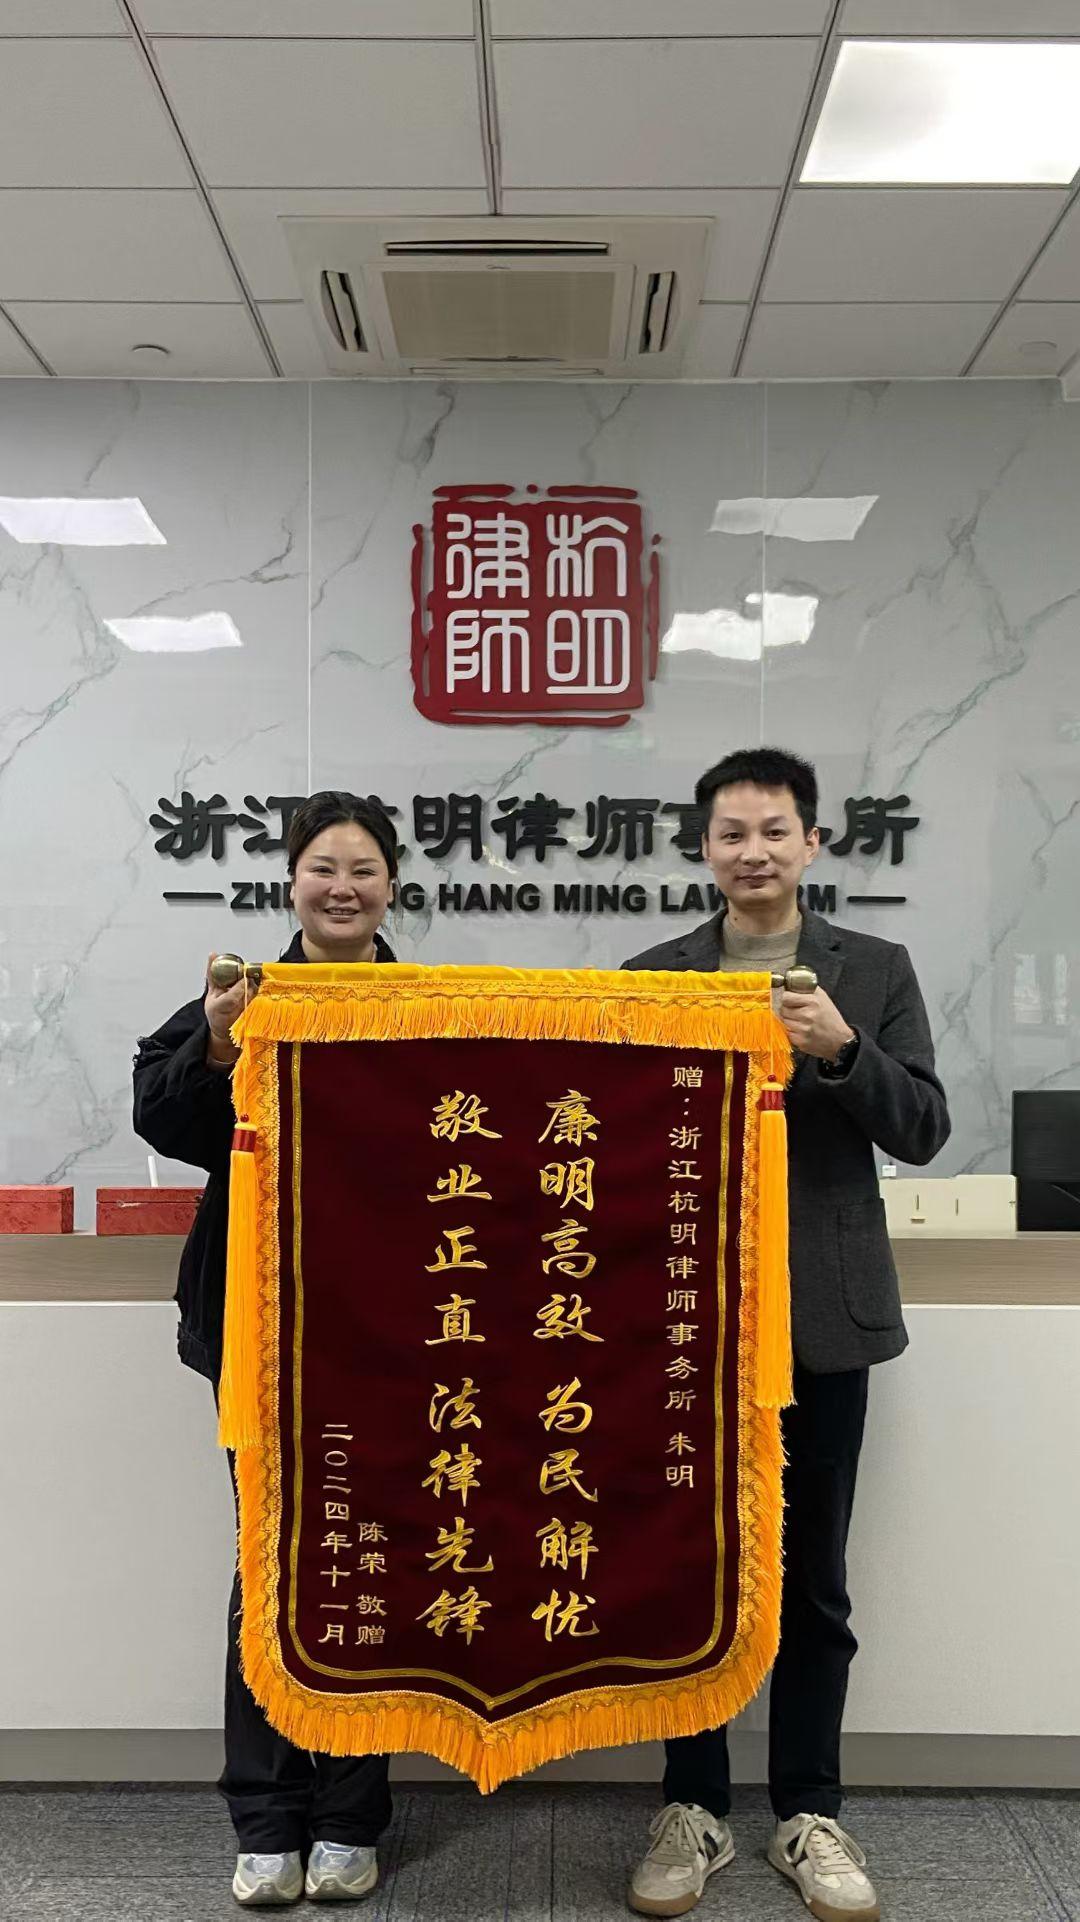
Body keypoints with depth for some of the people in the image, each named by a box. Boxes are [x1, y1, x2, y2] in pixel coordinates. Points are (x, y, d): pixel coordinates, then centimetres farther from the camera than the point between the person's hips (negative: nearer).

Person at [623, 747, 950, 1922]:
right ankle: (694, 1810, 24)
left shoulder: (874, 971, 4)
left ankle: (807, 1813, 26)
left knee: (813, 1582, 10)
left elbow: (924, 1131, -2)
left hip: (821, 1317, 0)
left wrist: (843, 1051, -18)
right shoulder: (650, 978, 4)